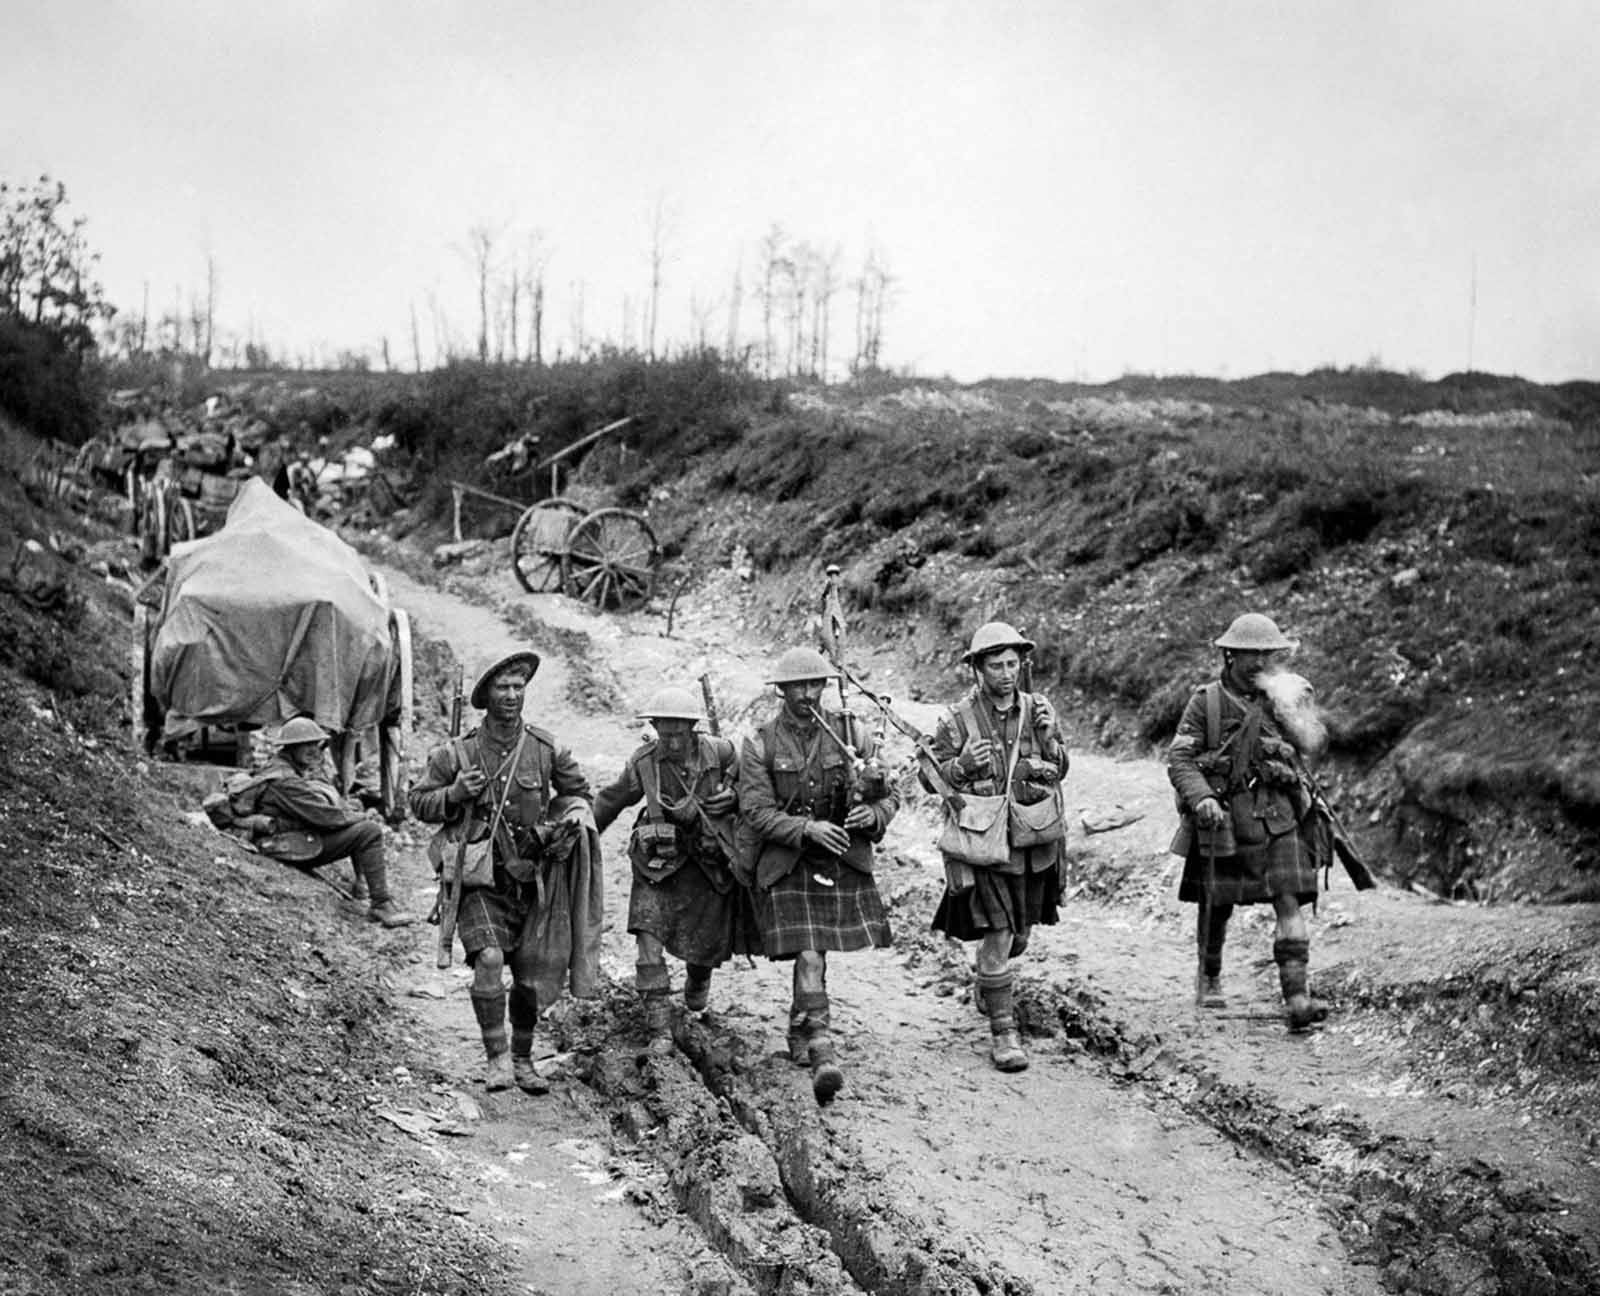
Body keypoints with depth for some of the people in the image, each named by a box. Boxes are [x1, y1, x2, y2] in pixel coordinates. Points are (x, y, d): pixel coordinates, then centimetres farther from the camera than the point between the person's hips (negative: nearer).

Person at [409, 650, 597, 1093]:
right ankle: (496, 1058, -8)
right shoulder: (457, 753, -5)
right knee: (489, 960, -21)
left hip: (533, 878, 3)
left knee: (534, 977, 7)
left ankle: (523, 1057, 27)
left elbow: (578, 792, 16)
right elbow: (419, 801, 3)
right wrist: (455, 794, -15)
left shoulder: (546, 749, 0)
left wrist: (563, 824, -2)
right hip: (480, 878, -2)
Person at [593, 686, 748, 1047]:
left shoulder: (720, 753, -9)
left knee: (707, 945, 11)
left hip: (709, 863, 0)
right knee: (649, 938, -15)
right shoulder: (644, 762, -6)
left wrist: (731, 796, -13)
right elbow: (611, 800, 10)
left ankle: (697, 988, 49)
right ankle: (659, 1030, -10)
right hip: (658, 863, 0)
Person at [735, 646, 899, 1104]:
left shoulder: (852, 734, 3)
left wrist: (873, 814, -17)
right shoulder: (759, 745, -2)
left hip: (844, 859, 3)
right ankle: (822, 1054, -16)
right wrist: (807, 829, -24)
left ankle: (800, 1030, 36)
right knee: (808, 955, -13)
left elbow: (890, 795, 6)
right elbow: (756, 812, -9)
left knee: (815, 952, 9)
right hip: (785, 864, -2)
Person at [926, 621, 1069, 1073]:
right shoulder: (957, 720, -7)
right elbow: (933, 778, -2)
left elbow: (1059, 770, 7)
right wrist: (964, 765, -22)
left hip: (1034, 840, 4)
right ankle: (1003, 1032, -4)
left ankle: (990, 986, 47)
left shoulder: (1038, 709, 3)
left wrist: (1048, 739, -12)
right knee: (997, 934, -11)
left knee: (1020, 933, 18)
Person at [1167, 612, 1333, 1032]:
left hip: (1278, 814, 1)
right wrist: (1200, 796, -19)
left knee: (1290, 903, -10)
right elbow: (1179, 757, -3)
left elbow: (1313, 745, -4)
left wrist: (1286, 701, -14)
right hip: (1223, 815, -1)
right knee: (1216, 903, 10)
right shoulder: (1207, 700, 1)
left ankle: (1296, 997, -14)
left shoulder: (1287, 694, 7)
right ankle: (1209, 978, 34)